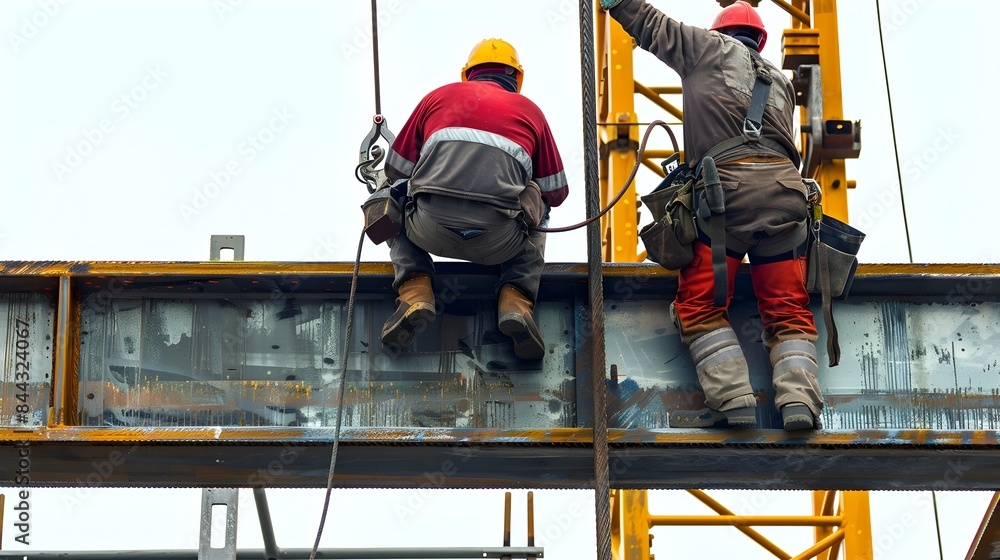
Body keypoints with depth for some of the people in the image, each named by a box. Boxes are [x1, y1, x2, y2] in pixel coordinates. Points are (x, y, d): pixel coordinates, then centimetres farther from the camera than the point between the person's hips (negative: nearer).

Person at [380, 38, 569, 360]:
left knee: (397, 208, 35)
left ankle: (415, 294, 9)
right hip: (498, 243, 0)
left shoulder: (438, 97, 24)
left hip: (431, 231, 0)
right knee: (535, 223, 36)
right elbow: (556, 193, 28)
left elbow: (395, 171, 27)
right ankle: (516, 302, 8)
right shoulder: (529, 110, 23)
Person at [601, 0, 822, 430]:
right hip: (786, 188, 5)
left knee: (699, 302, 1)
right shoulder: (781, 82, 30)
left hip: (729, 185, -4)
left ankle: (733, 398, -12)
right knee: (787, 309, 7)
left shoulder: (713, 48, 17)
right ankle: (798, 397, -12)